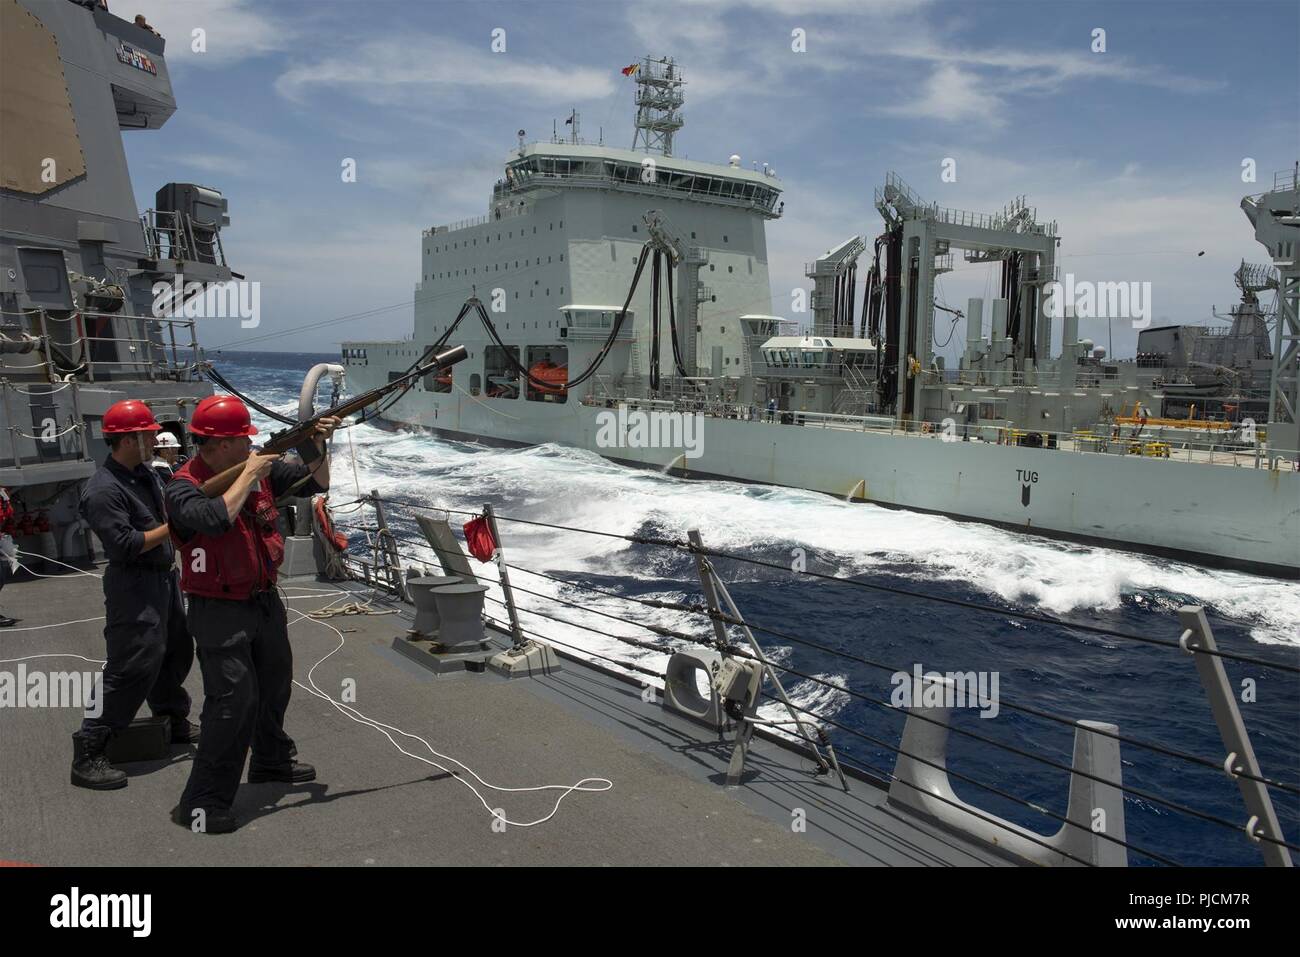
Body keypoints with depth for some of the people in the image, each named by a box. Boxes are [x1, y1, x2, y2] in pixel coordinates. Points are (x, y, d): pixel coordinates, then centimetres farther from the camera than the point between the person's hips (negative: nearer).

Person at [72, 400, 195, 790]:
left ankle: (174, 722, 41)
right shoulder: (103, 490, -21)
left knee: (176, 652, 21)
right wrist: (171, 528, -19)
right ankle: (88, 754, -2)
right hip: (134, 587, -10)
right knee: (132, 667, -11)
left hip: (163, 578, 10)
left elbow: (170, 508, 22)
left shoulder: (144, 473, 7)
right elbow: (124, 545, -25)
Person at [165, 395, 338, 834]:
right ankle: (200, 804, 0)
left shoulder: (258, 467, -1)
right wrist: (248, 475, -26)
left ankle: (271, 762, 46)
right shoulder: (183, 487, -18)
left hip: (265, 600, 8)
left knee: (275, 684, 23)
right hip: (220, 611, -7)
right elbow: (217, 518, -38)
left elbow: (315, 483, 5)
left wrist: (320, 446, -12)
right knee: (234, 700, -13)